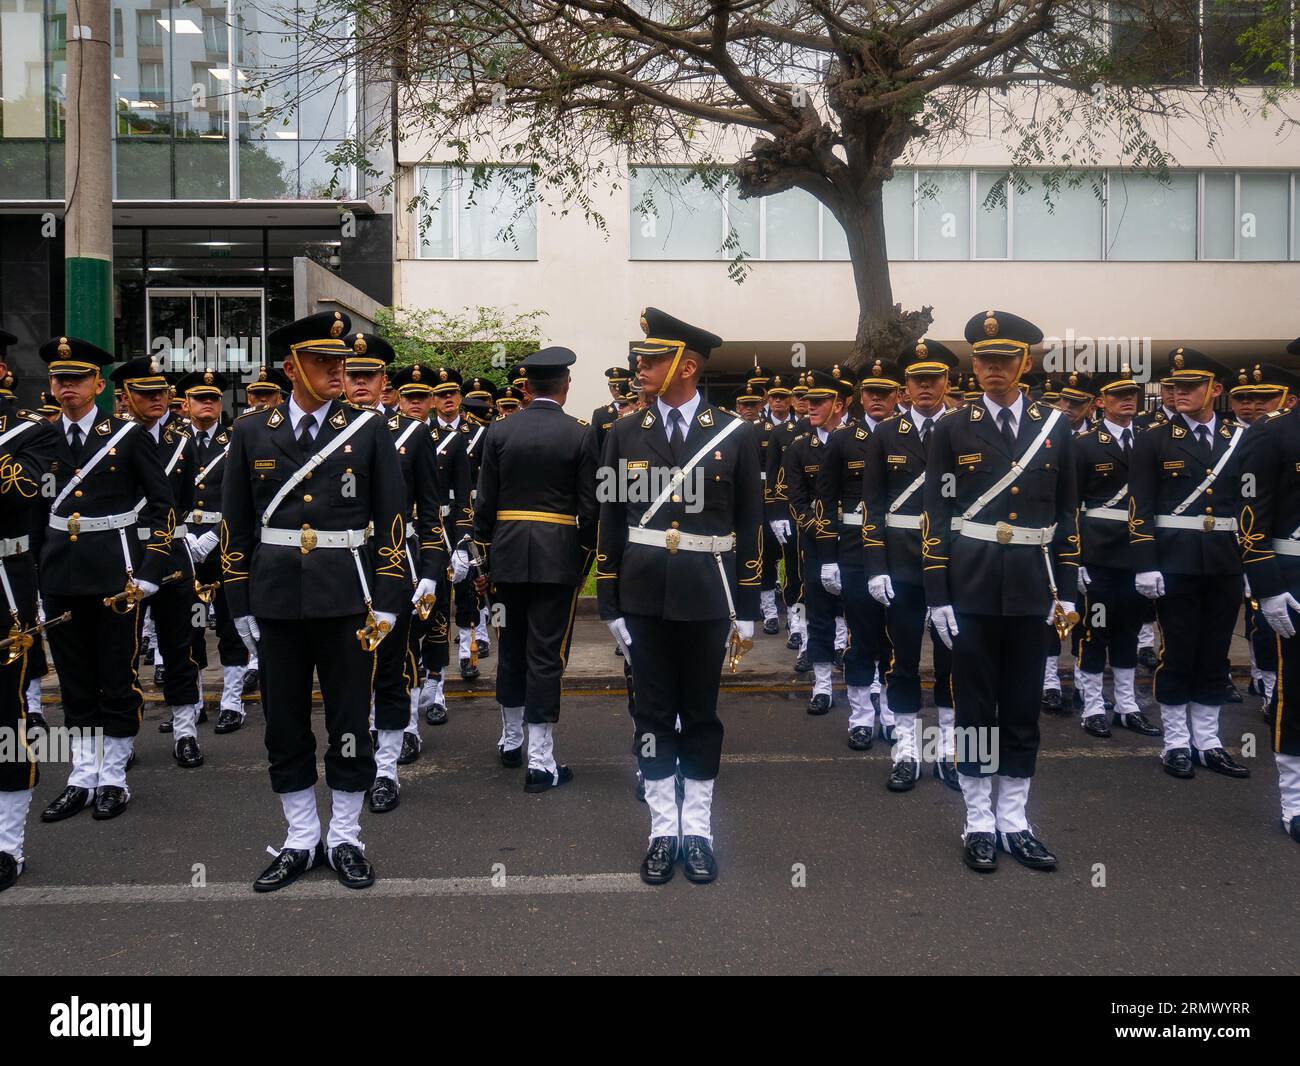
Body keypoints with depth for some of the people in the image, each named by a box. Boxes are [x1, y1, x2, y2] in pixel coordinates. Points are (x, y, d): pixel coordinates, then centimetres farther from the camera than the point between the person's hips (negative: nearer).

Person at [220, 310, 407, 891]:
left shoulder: (369, 429, 0)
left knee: (350, 723, 7)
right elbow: (235, 525, 7)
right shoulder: (252, 432, 4)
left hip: (346, 598, -2)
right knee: (284, 727, 10)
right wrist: (241, 605, 4)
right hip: (276, 600, 2)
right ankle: (300, 841, 26)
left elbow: (391, 519, 0)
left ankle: (344, 838, 23)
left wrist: (387, 602, -4)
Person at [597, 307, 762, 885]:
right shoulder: (625, 434, 3)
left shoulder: (734, 435, -2)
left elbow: (749, 526, 1)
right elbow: (610, 522, 5)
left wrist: (746, 609, -1)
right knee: (653, 716, 8)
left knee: (701, 715, 9)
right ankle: (663, 831, 20)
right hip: (644, 598, 1)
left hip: (707, 597, -1)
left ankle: (698, 830, 23)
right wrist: (609, 605, 3)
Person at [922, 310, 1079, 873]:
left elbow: (1066, 513, 9)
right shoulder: (953, 428, 0)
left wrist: (1066, 590, 6)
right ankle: (979, 822, 17)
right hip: (971, 587, -2)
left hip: (1031, 587, 2)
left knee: (1023, 705, 10)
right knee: (975, 704, 5)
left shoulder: (1054, 426, 6)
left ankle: (1013, 820, 22)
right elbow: (936, 515, -2)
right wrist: (937, 596, -6)